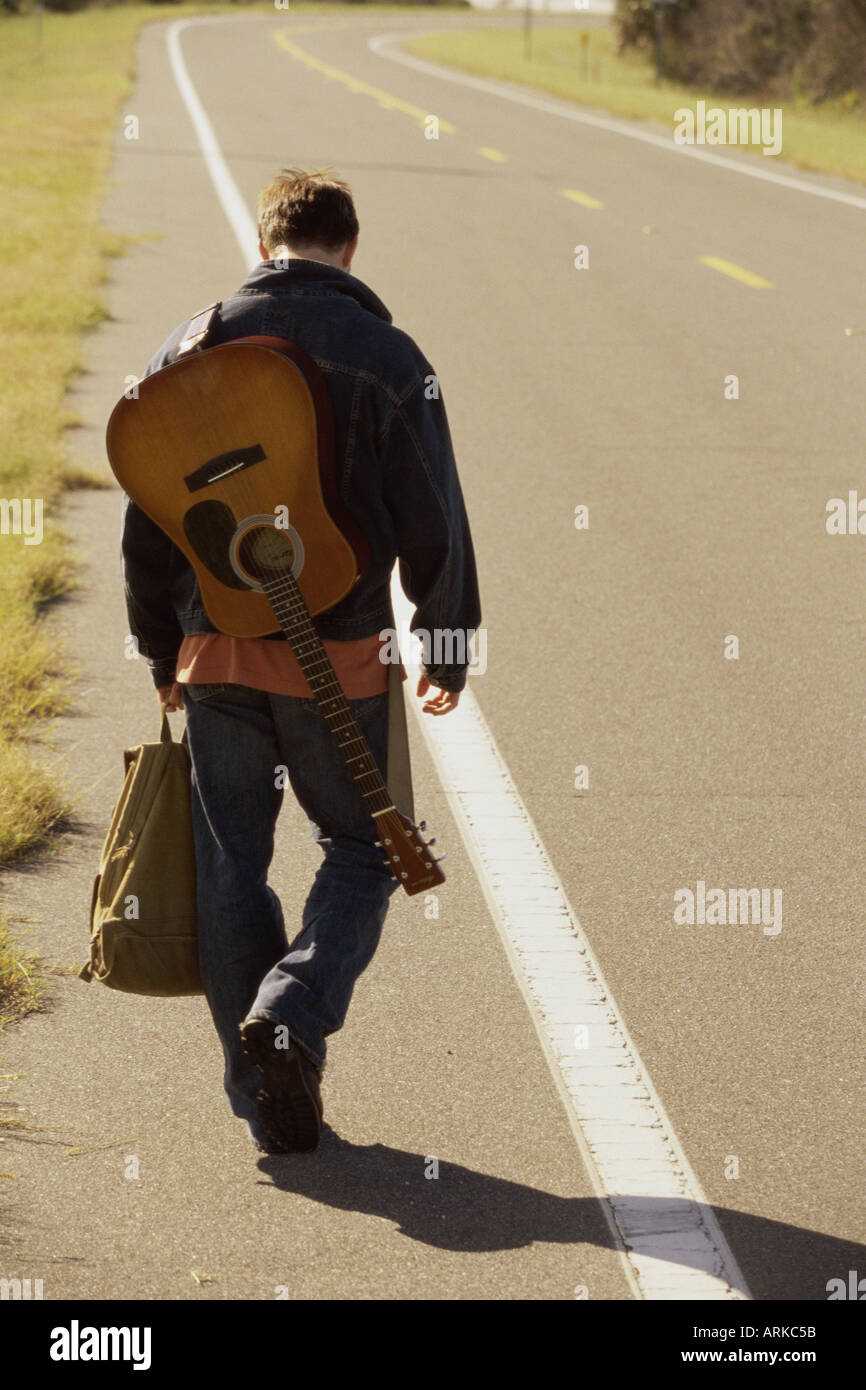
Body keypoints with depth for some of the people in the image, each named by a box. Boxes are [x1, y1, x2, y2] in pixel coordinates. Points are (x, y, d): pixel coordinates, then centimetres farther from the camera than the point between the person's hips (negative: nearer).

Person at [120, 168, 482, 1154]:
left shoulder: (189, 349, 3)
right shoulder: (387, 358, -5)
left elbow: (146, 518, 6)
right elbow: (433, 525, -4)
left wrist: (160, 650, 17)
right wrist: (449, 651, 9)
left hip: (216, 655, 3)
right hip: (341, 659, -2)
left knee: (231, 871, 11)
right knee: (361, 850, 13)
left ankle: (266, 1099, 12)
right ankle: (290, 1016, -10)